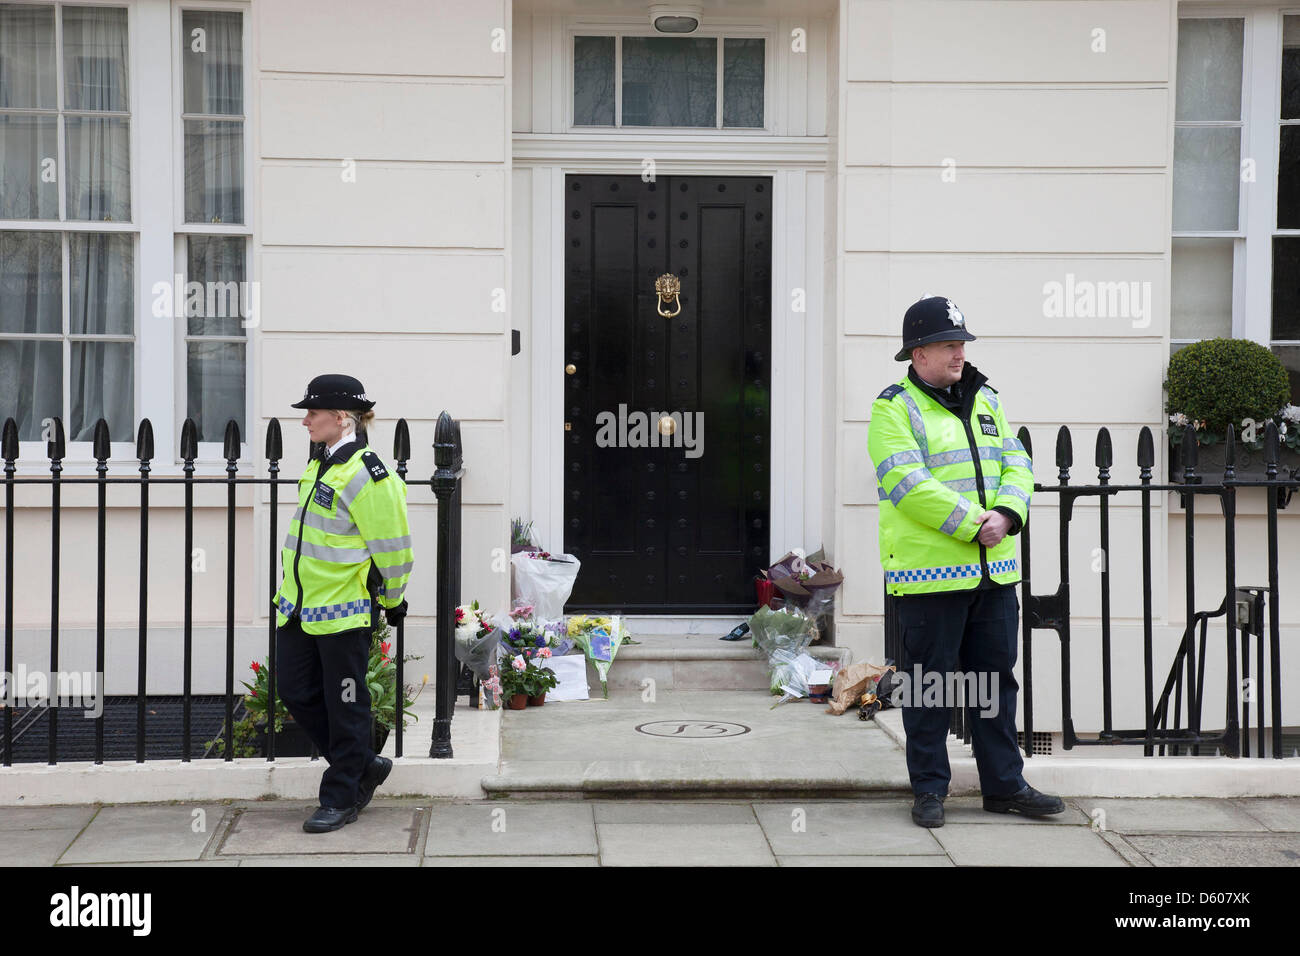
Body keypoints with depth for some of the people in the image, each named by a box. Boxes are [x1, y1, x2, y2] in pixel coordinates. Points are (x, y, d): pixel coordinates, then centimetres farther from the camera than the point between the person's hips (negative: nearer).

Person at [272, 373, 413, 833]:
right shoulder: (320, 463, 10)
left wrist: (392, 602, -4)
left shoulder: (366, 475, -19)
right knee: (296, 691, 11)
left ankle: (340, 799, 16)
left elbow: (392, 549, -14)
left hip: (344, 609, -9)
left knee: (344, 705, 3)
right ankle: (365, 765, 27)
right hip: (299, 605, 9)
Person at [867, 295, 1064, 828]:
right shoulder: (894, 409, -6)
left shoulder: (984, 401, 16)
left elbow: (1017, 464, 9)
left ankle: (1004, 785, 20)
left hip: (993, 571, 6)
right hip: (929, 572, -6)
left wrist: (1006, 514, -11)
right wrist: (973, 525, -19)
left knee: (996, 678, 11)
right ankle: (929, 789, 13)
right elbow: (908, 485, -17)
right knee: (929, 683, 2)